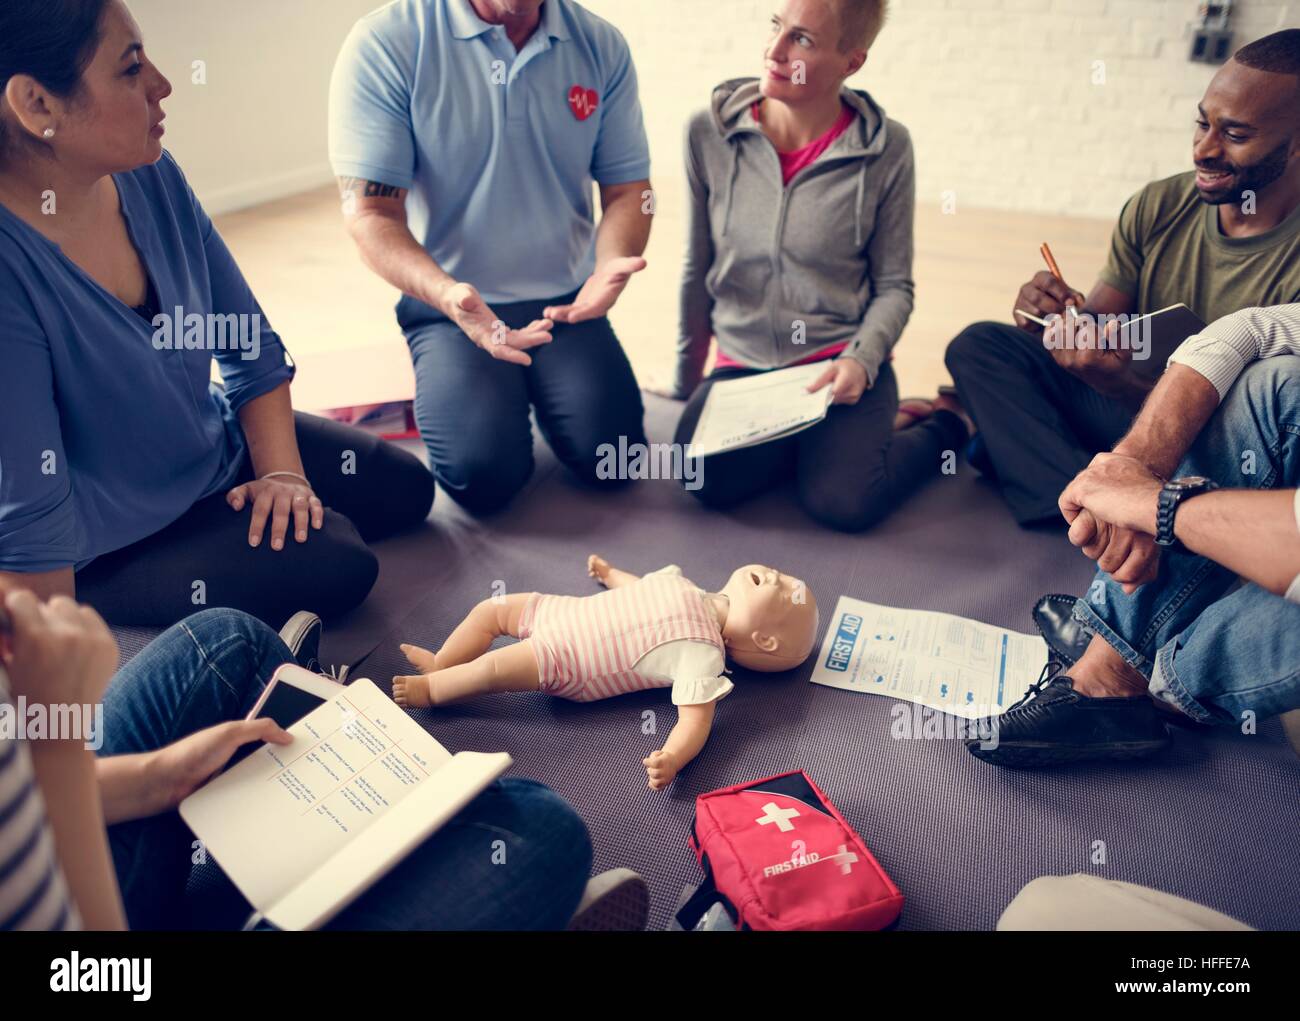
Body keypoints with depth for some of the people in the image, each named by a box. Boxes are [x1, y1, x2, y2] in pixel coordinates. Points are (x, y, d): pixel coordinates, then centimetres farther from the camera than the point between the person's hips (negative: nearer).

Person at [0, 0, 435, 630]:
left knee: (404, 488, 9)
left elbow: (251, 345, -1)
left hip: (217, 449, 7)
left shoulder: (150, 178, -12)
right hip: (108, 547, -7)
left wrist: (281, 469, -9)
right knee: (336, 565, -17)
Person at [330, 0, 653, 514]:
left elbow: (627, 189, 3)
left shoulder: (602, 46, -1)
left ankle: (534, 389, 16)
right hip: (448, 302, -2)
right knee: (483, 473, -22)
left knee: (611, 458, -17)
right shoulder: (383, 43, -12)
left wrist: (612, 263, -20)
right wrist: (446, 293, -34)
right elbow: (370, 211, -15)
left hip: (566, 299, 3)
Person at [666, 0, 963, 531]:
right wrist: (686, 381, 13)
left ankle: (946, 427, 9)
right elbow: (698, 270, 6)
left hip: (842, 361, -1)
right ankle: (811, 440, 6)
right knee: (709, 482, -27)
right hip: (742, 363, 2)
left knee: (842, 501, -24)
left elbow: (894, 287, 0)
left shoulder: (887, 148, -7)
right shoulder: (710, 131, -3)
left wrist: (860, 360, -20)